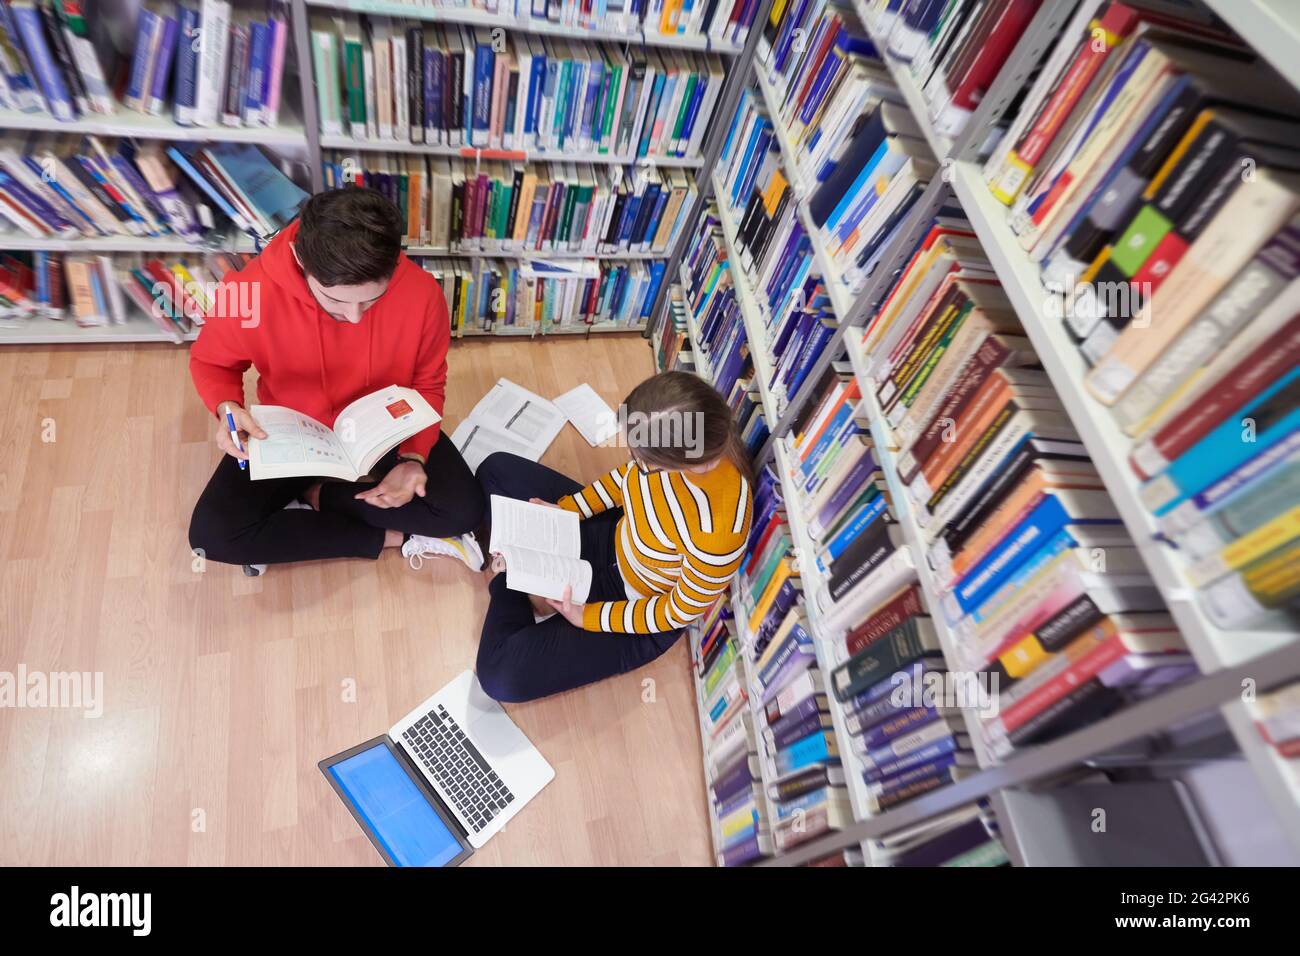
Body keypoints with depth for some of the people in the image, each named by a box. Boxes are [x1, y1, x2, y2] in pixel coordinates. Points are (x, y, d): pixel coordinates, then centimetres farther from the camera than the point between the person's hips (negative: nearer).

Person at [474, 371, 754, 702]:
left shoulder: (717, 533, -41)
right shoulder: (689, 442, -24)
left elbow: (683, 610, -22)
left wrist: (587, 616, -15)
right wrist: (564, 510, -5)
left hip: (641, 615, -6)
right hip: (613, 539, 6)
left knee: (502, 676, -16)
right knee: (496, 470, 6)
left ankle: (510, 589, 11)